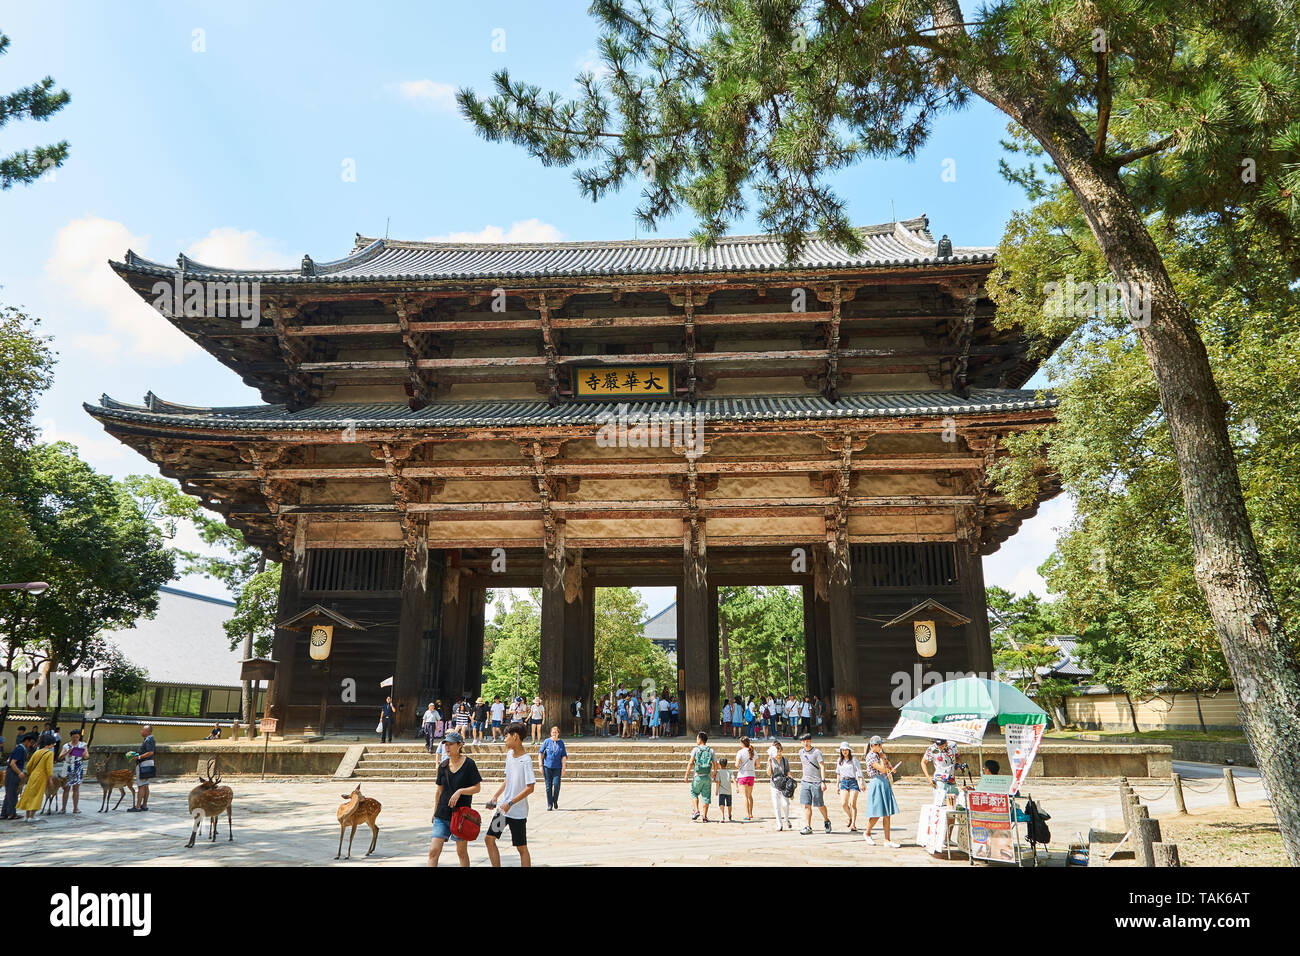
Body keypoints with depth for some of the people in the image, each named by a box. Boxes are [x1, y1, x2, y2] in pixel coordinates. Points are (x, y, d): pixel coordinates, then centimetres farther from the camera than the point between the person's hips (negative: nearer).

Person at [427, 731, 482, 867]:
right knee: (433, 851, -7)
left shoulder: (469, 764, -6)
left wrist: (460, 791, -19)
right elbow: (439, 790, 16)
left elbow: (477, 787, -6)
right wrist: (435, 811, 17)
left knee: (461, 852, 8)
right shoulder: (443, 766, 6)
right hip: (442, 815, 3)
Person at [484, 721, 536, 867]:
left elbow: (530, 788, -21)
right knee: (489, 839, 7)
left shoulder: (526, 760, -18)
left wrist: (510, 803, -23)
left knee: (522, 848, 1)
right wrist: (495, 797, 7)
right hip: (503, 809, 8)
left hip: (518, 812, -8)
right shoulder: (509, 754, 6)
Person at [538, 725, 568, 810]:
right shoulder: (547, 741, 2)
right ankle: (549, 804, 11)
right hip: (547, 766, -1)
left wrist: (563, 767, 1)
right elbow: (540, 752, 3)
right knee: (548, 786, 0)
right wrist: (541, 765, -2)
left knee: (556, 784, -10)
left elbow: (564, 756, 8)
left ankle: (555, 801, 15)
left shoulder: (561, 742, 8)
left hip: (557, 767, 1)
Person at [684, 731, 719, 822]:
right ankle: (705, 816, 6)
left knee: (694, 793, 15)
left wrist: (687, 775, -4)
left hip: (697, 776, -2)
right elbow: (715, 764, 2)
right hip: (708, 777, 2)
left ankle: (696, 811, -1)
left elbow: (691, 763, -8)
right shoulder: (711, 750, 5)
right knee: (706, 796, 7)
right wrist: (714, 776, 14)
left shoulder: (695, 749, -2)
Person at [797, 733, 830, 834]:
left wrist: (823, 781, -19)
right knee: (807, 805, -2)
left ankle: (826, 821, 28)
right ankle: (807, 827, 0)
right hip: (805, 782, 4)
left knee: (820, 805, 4)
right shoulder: (801, 752, 9)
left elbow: (822, 767, -11)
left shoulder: (817, 752, -8)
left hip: (816, 782, -4)